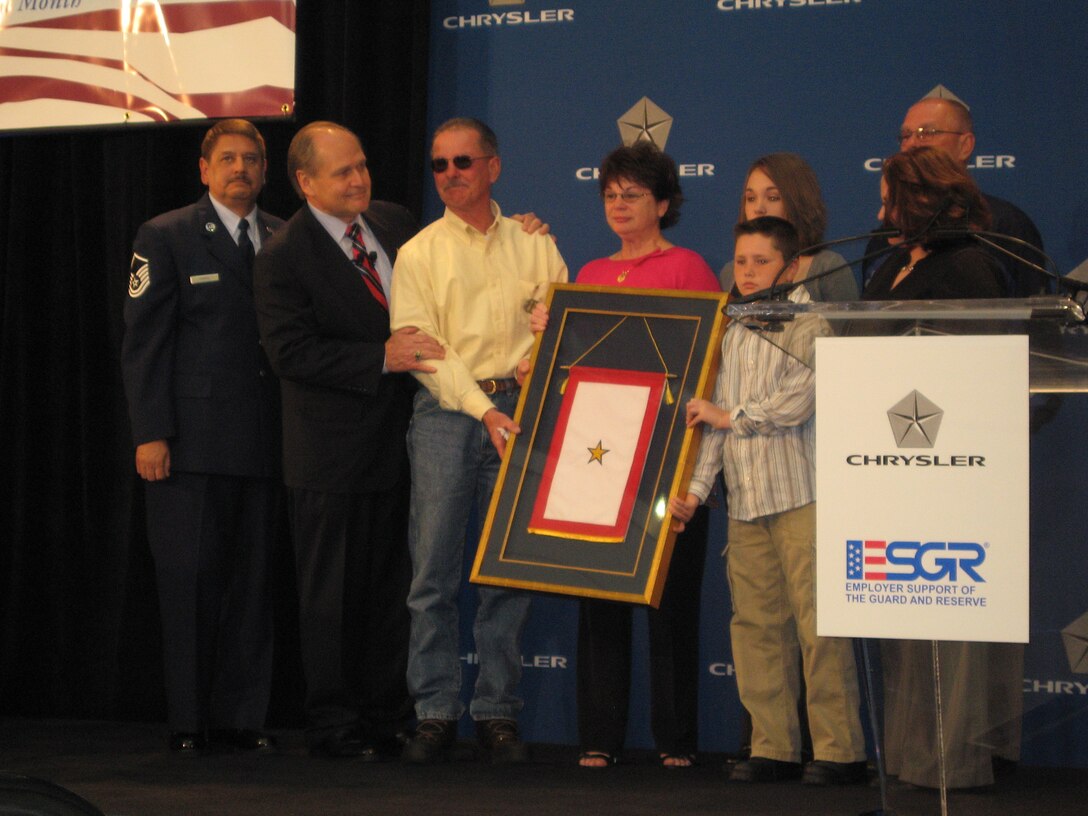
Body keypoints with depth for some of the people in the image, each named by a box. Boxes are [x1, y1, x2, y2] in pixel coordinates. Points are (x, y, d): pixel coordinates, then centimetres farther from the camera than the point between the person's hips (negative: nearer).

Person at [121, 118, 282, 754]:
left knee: (253, 580, 5)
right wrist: (151, 433, -10)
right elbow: (143, 342, -2)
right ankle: (189, 722, 5)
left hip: (264, 439, 3)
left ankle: (244, 718, 10)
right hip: (192, 435, -3)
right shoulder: (166, 238, 3)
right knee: (191, 579, -2)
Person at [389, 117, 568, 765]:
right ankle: (437, 712, 1)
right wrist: (483, 408, -13)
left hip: (518, 411, 1)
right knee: (434, 568, -4)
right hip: (446, 413, -1)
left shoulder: (533, 245, 13)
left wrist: (539, 358, -10)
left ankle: (498, 712, 5)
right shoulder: (419, 253, 8)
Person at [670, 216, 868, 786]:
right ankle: (773, 747, 11)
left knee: (817, 622, -8)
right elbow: (716, 420, 16)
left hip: (801, 494, -7)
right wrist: (696, 486, 8)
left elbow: (792, 405, -14)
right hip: (746, 500, 7)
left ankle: (839, 749, -5)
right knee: (756, 622, 5)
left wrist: (730, 416, -2)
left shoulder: (808, 327, -4)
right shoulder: (734, 334, 17)